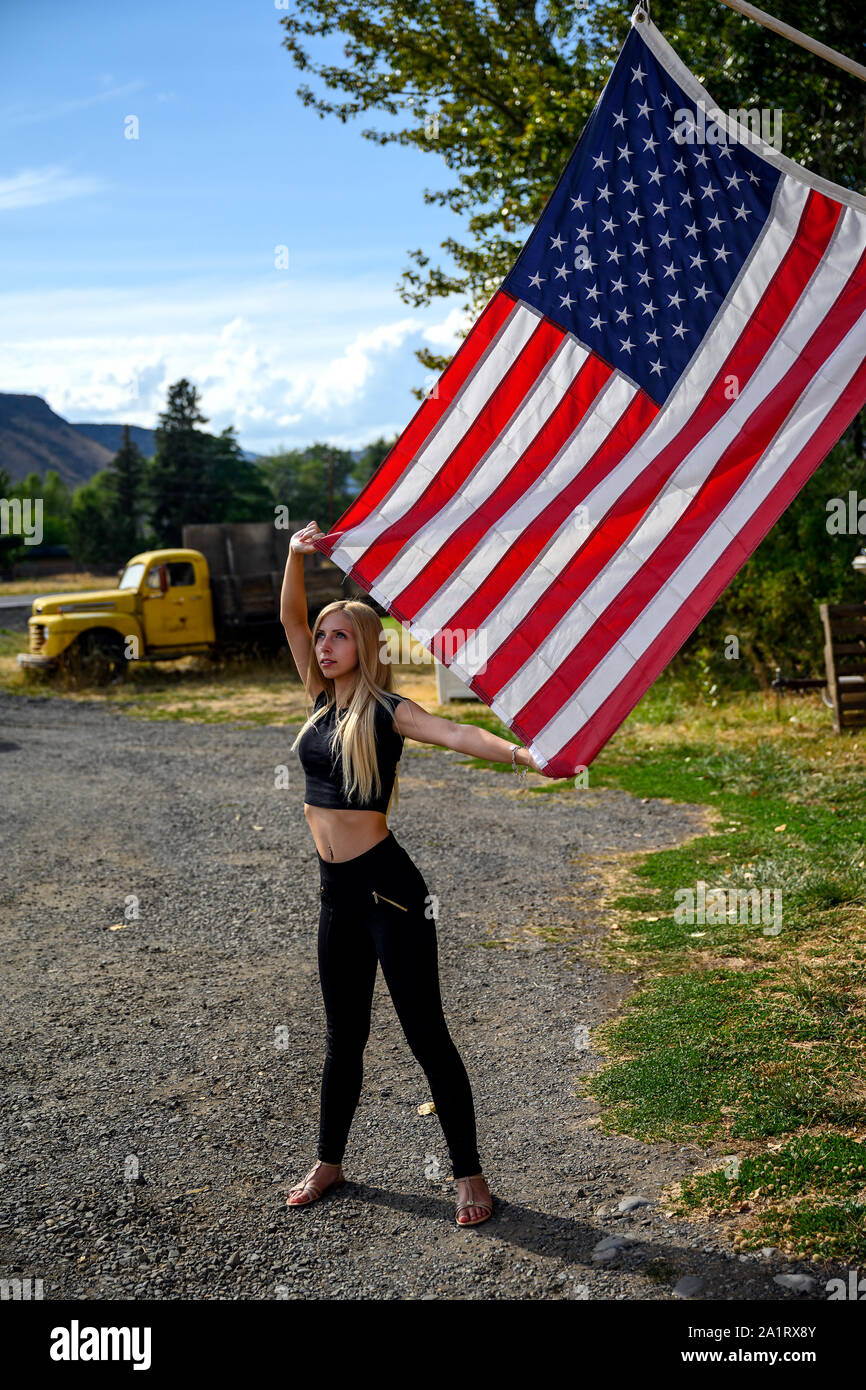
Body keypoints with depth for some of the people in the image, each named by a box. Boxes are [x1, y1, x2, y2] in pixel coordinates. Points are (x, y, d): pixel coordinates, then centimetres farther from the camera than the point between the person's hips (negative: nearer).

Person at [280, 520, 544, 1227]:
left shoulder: (387, 710, -9)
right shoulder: (323, 699, 9)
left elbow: (455, 734, -27)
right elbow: (291, 617, 6)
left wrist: (520, 753, -43)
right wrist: (296, 555, -7)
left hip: (387, 885, -7)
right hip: (338, 891, 7)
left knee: (426, 1034, 0)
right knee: (344, 1035, 19)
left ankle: (469, 1174, 10)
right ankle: (329, 1163, 33)